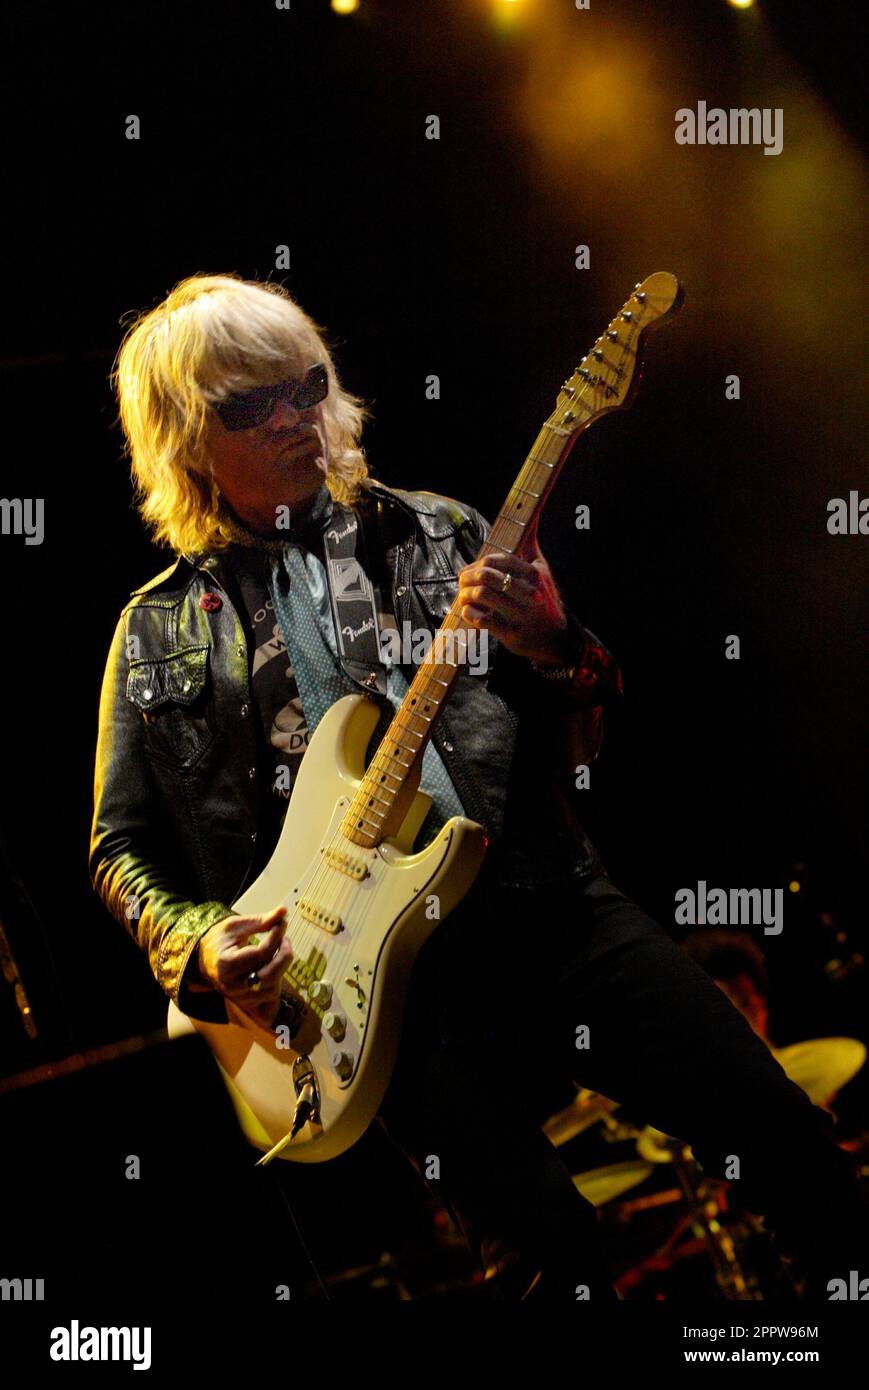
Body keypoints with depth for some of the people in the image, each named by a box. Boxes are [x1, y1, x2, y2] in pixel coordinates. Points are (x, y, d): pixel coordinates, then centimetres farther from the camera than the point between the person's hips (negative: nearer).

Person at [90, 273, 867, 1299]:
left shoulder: (440, 534, 13)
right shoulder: (158, 634, 11)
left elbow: (588, 742, 13)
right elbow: (121, 848, 17)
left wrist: (554, 648, -9)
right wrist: (201, 948, -2)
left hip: (543, 897, 2)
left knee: (783, 1136, -7)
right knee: (546, 1241, -17)